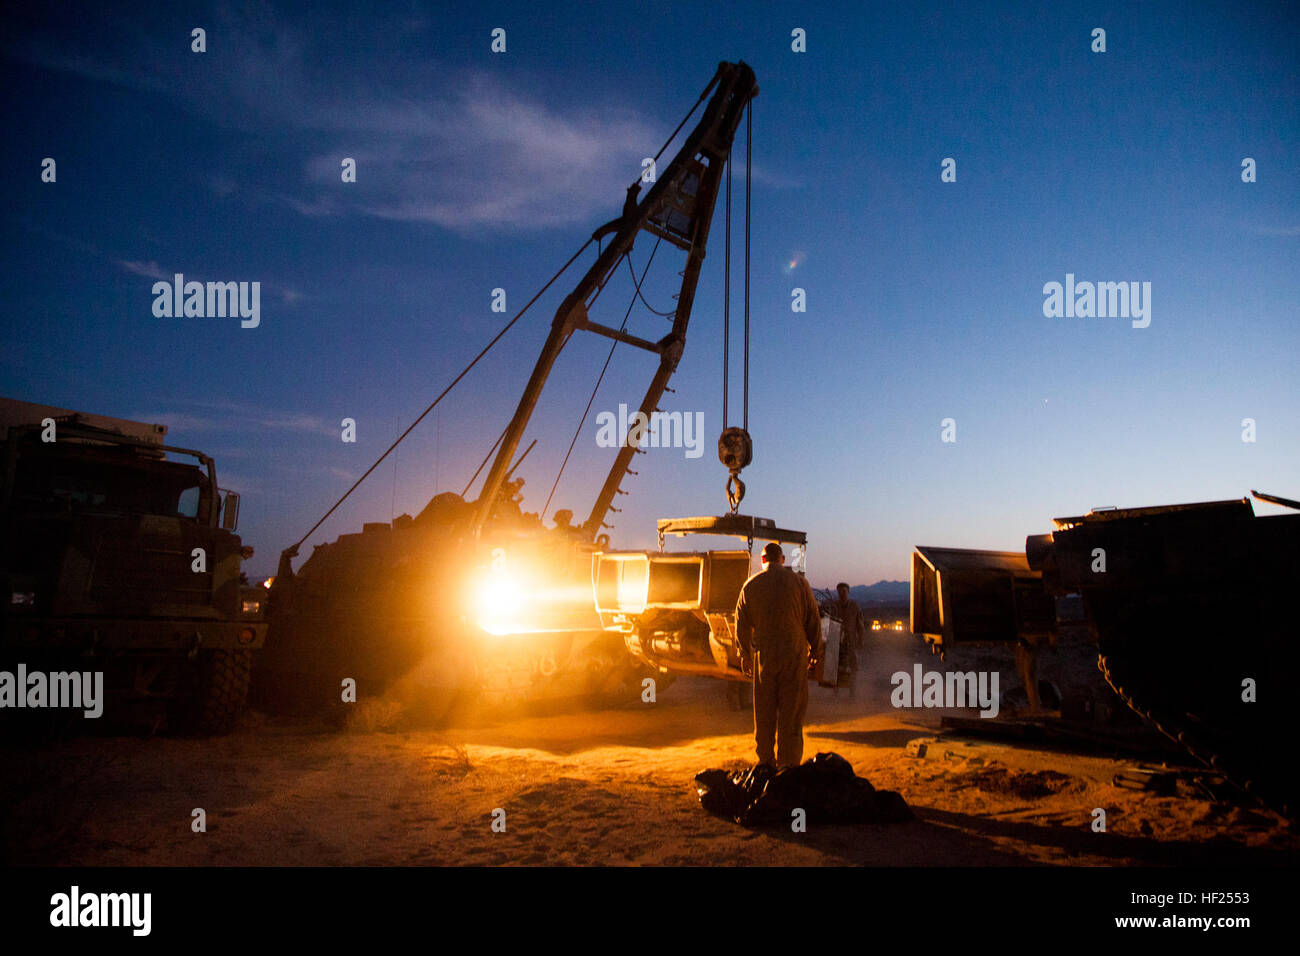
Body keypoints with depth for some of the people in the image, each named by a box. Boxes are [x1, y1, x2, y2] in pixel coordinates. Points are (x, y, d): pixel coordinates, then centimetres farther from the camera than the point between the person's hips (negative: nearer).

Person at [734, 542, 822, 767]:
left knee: (764, 713, 12)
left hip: (764, 656, 2)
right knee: (792, 713, 4)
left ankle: (766, 762, 20)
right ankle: (788, 764, 5)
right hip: (794, 656, -1)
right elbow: (814, 621, 1)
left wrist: (747, 654, 19)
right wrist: (813, 651, 12)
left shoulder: (751, 586, 2)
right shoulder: (799, 582, -2)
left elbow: (742, 625, 6)